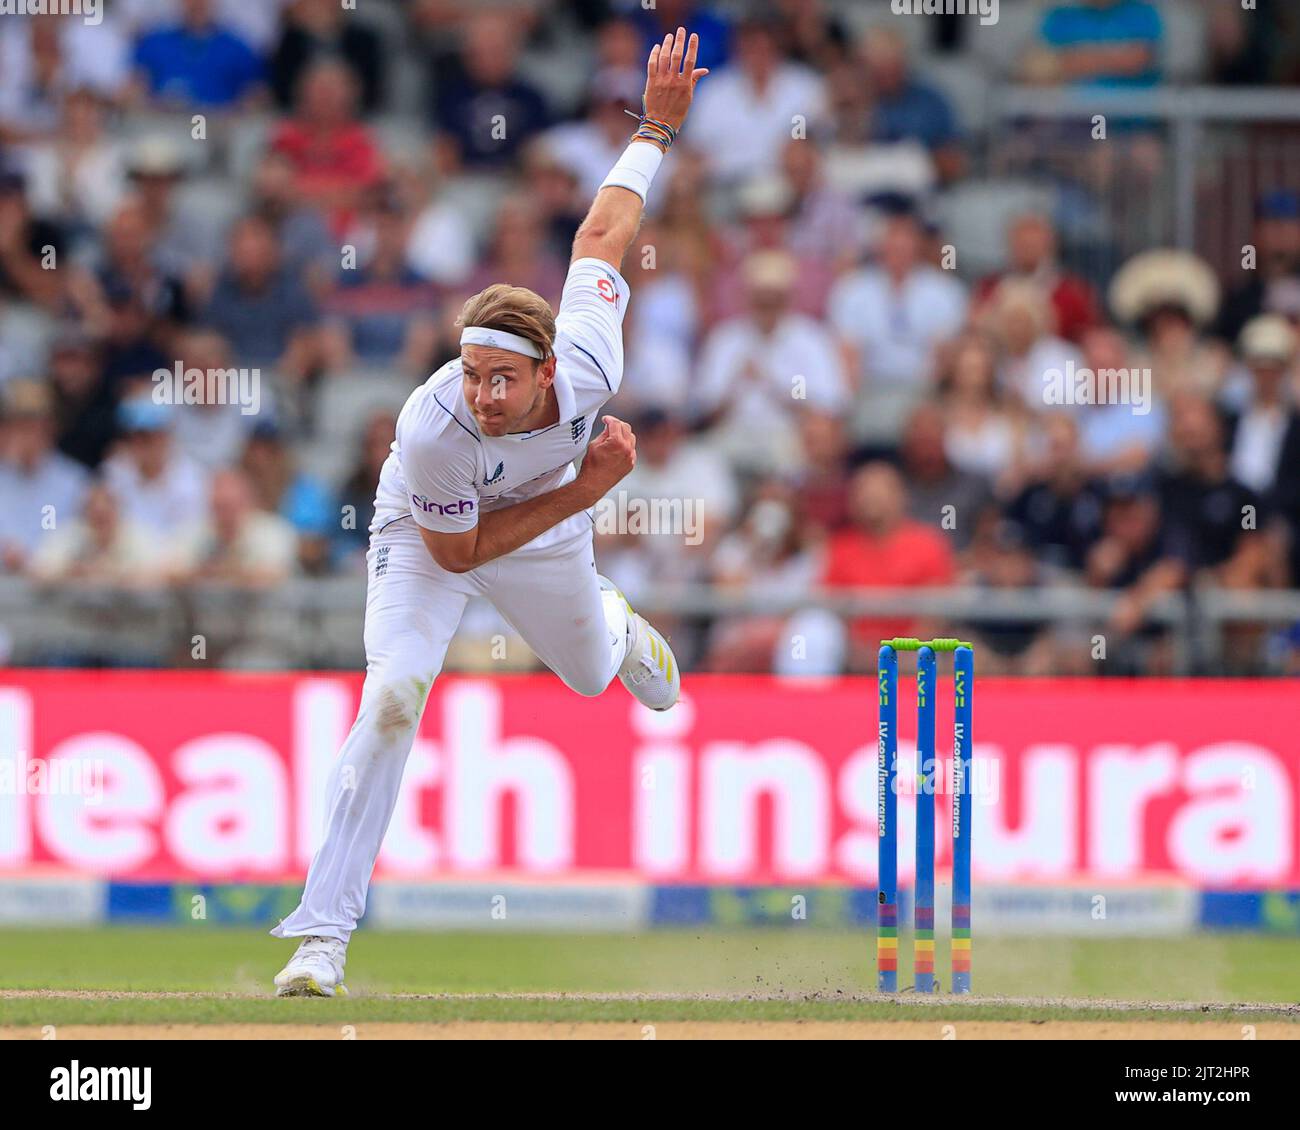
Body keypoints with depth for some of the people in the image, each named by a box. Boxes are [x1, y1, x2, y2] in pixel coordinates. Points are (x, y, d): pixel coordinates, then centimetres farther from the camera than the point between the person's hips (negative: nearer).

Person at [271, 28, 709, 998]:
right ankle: (324, 934, -22)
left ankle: (616, 623, 68)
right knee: (393, 695, -25)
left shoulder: (590, 364, -36)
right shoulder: (433, 430, -43)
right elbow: (456, 551, -26)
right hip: (429, 540, -4)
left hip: (548, 527, 4)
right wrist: (582, 492, -31)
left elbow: (601, 236, -19)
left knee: (593, 673, 25)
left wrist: (659, 126, -5)